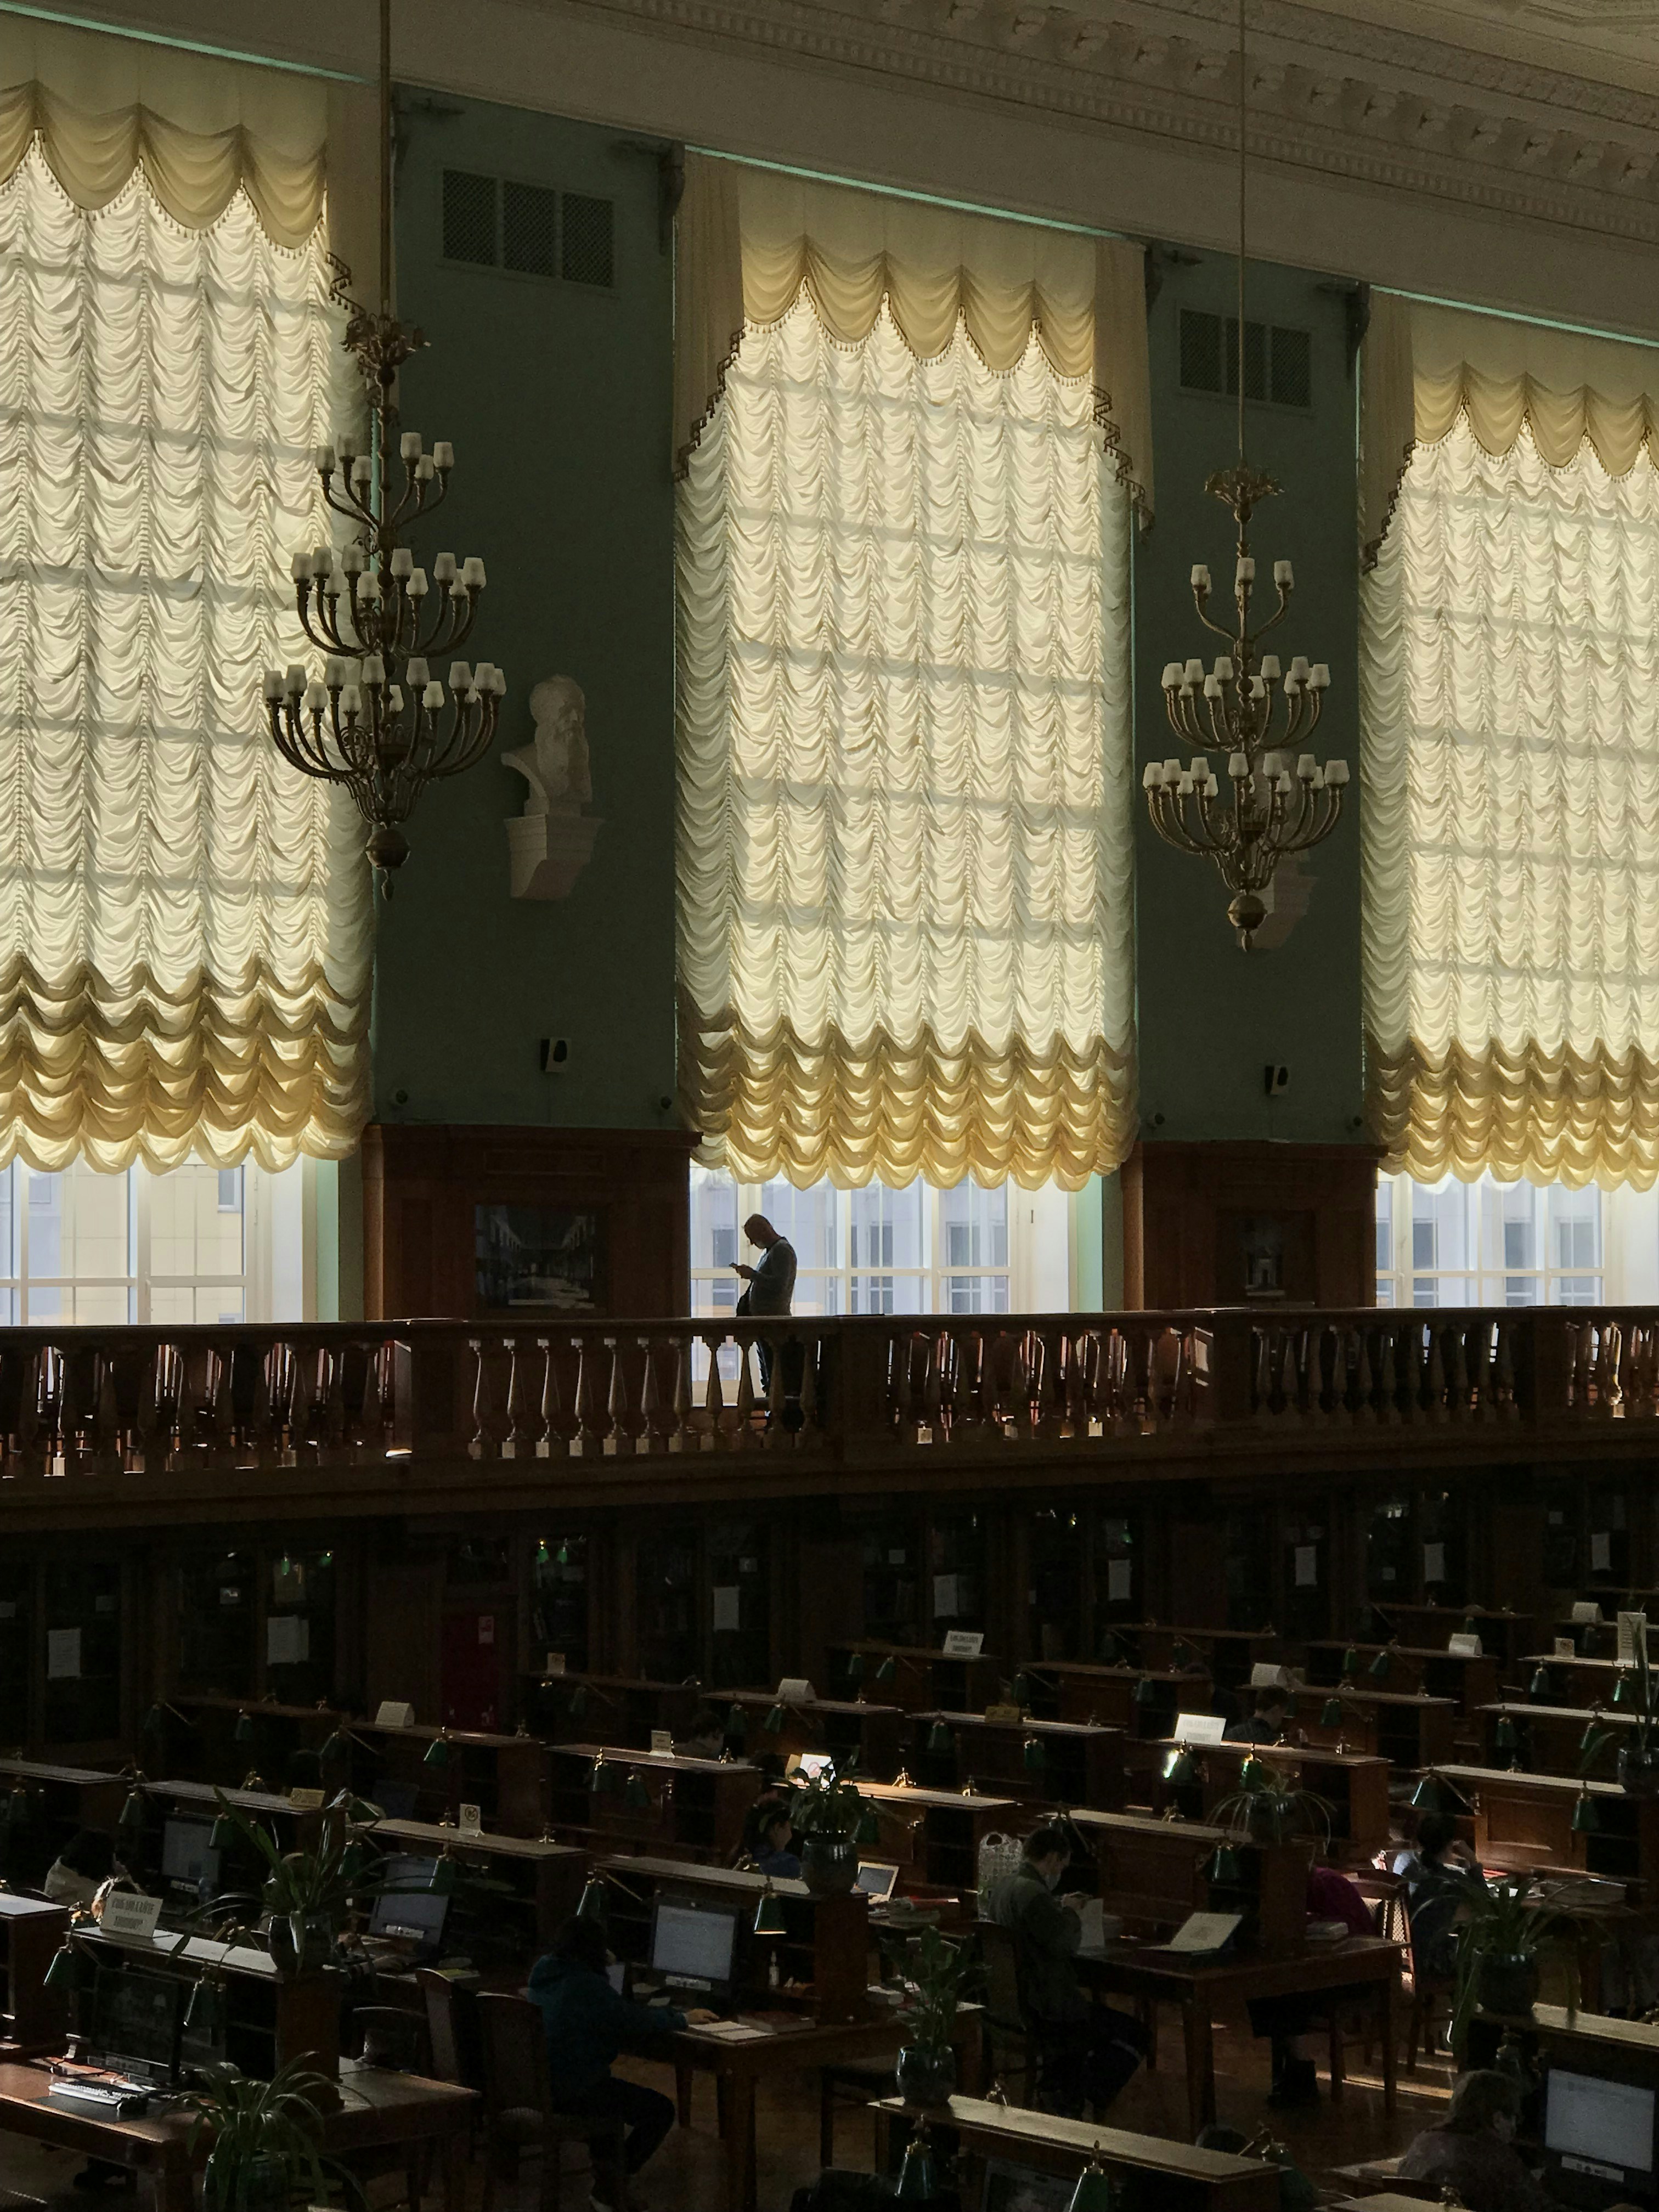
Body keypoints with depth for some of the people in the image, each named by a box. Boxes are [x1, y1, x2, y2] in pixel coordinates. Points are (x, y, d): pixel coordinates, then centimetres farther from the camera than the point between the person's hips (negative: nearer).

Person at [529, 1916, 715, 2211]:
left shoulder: (543, 1973, 6)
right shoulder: (586, 1985, -21)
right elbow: (632, 2020, -18)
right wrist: (682, 2019, -5)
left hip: (539, 2083, 10)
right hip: (573, 2092, -10)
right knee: (662, 2110, -1)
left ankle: (606, 2178, 38)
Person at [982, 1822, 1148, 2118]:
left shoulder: (999, 1886, 7)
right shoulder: (1031, 1892, -23)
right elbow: (1065, 1942, -26)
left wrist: (1061, 1907, 16)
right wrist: (1071, 1913, -8)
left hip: (1010, 2002, 10)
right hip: (1043, 2011, -10)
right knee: (1133, 2035, 1)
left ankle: (1059, 2089, 31)